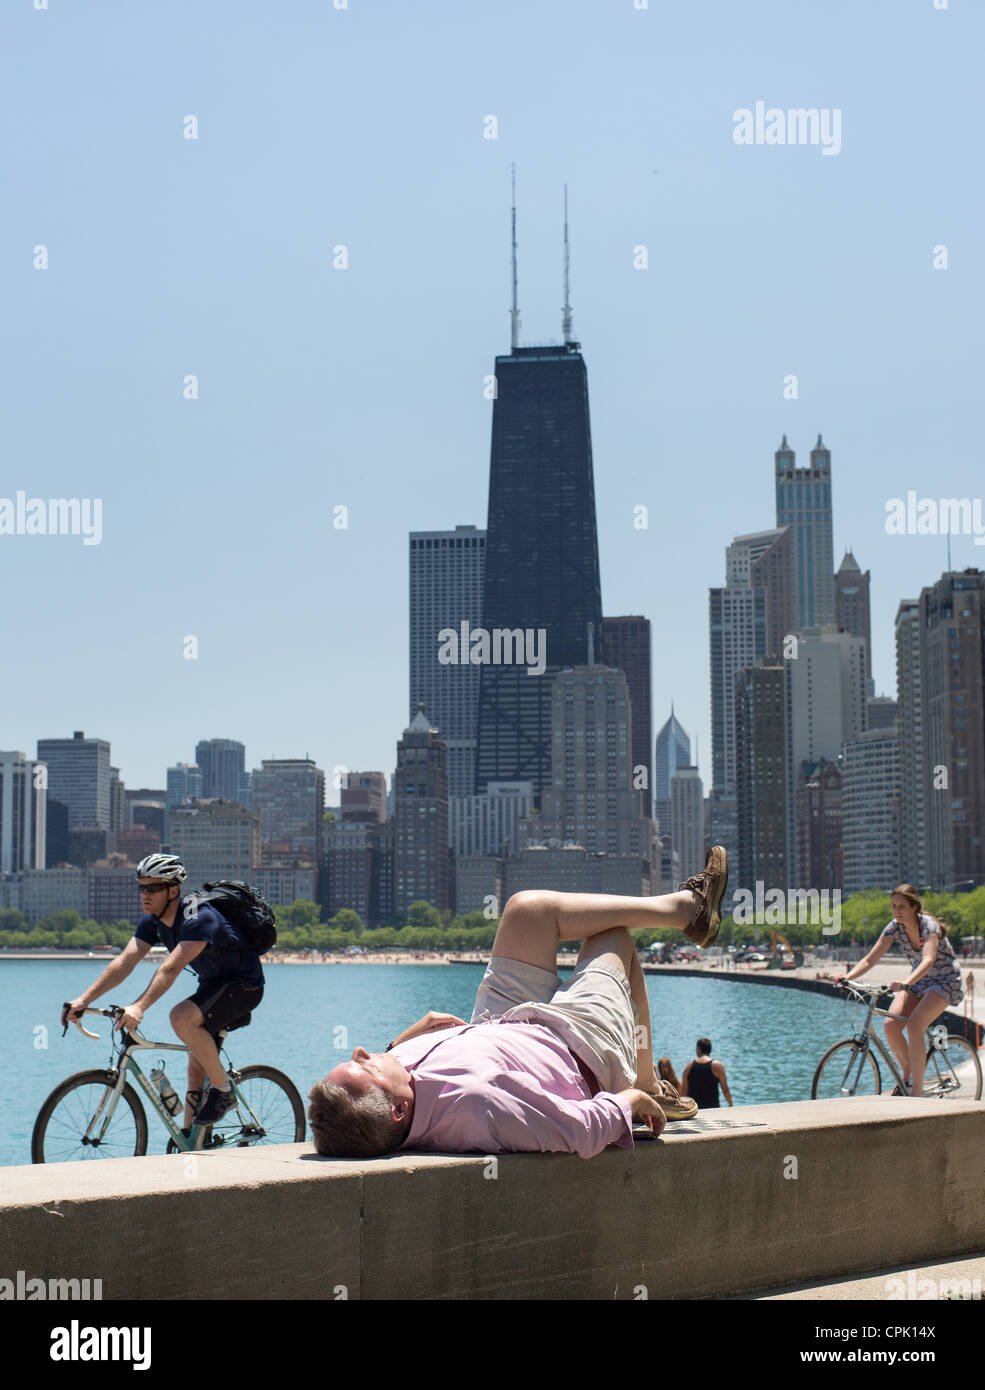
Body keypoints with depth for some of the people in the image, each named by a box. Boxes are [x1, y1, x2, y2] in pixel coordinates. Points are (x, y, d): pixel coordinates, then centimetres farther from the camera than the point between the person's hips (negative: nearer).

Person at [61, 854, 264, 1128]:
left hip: (242, 985, -9)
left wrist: (139, 1007, -51)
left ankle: (223, 1089, -15)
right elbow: (125, 961, -11)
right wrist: (84, 999, -23)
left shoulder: (198, 918, -28)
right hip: (212, 983, 9)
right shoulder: (152, 922, -3)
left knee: (182, 1017, -31)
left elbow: (171, 968, -40)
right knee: (195, 1073, 8)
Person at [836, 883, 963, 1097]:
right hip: (917, 981, 6)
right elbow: (870, 959, -11)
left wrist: (906, 982, -59)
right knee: (891, 1026, -16)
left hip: (945, 981, -6)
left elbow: (928, 960, -42)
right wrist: (848, 977, -28)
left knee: (914, 1025, -28)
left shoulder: (929, 925, -25)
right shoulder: (894, 928, -9)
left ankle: (917, 1090, -21)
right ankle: (907, 1076, 7)